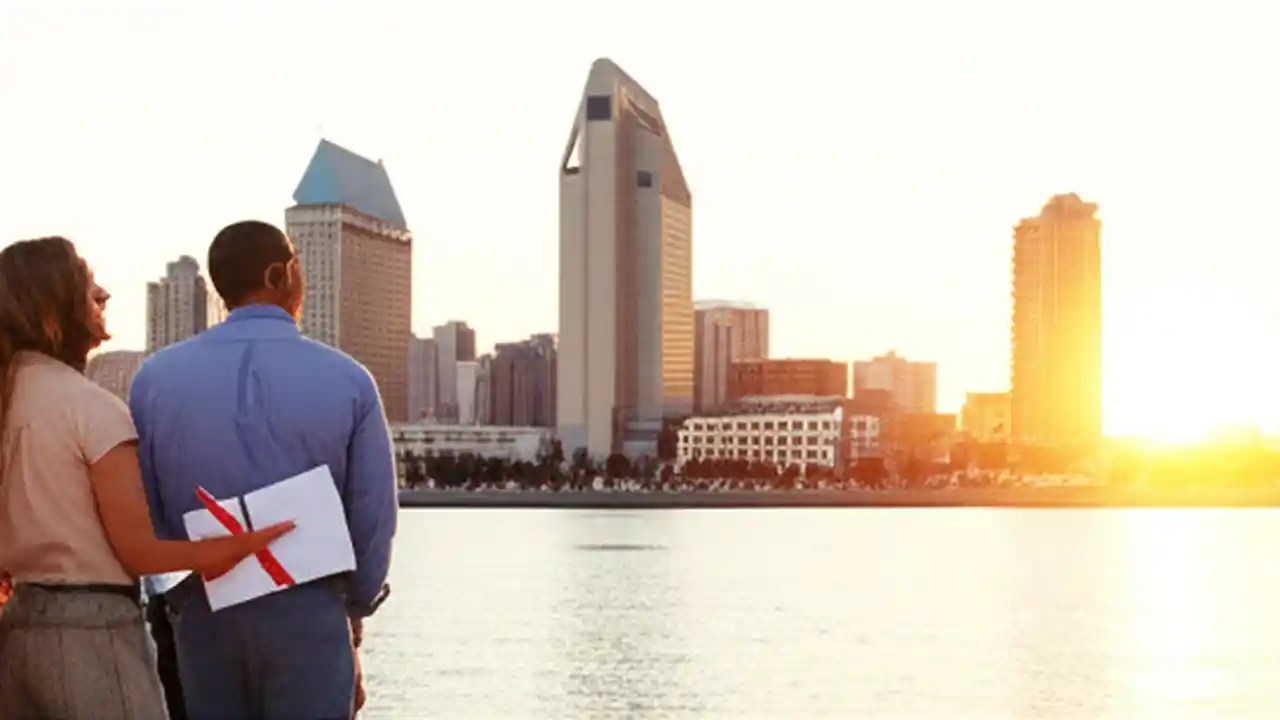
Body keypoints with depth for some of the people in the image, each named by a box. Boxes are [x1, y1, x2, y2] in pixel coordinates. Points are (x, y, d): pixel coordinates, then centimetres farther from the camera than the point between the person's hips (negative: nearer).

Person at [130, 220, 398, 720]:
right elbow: (375, 516, -3)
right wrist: (355, 610, 13)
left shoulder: (156, 377, -2)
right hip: (309, 615, -2)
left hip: (202, 615, 2)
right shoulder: (347, 380, -6)